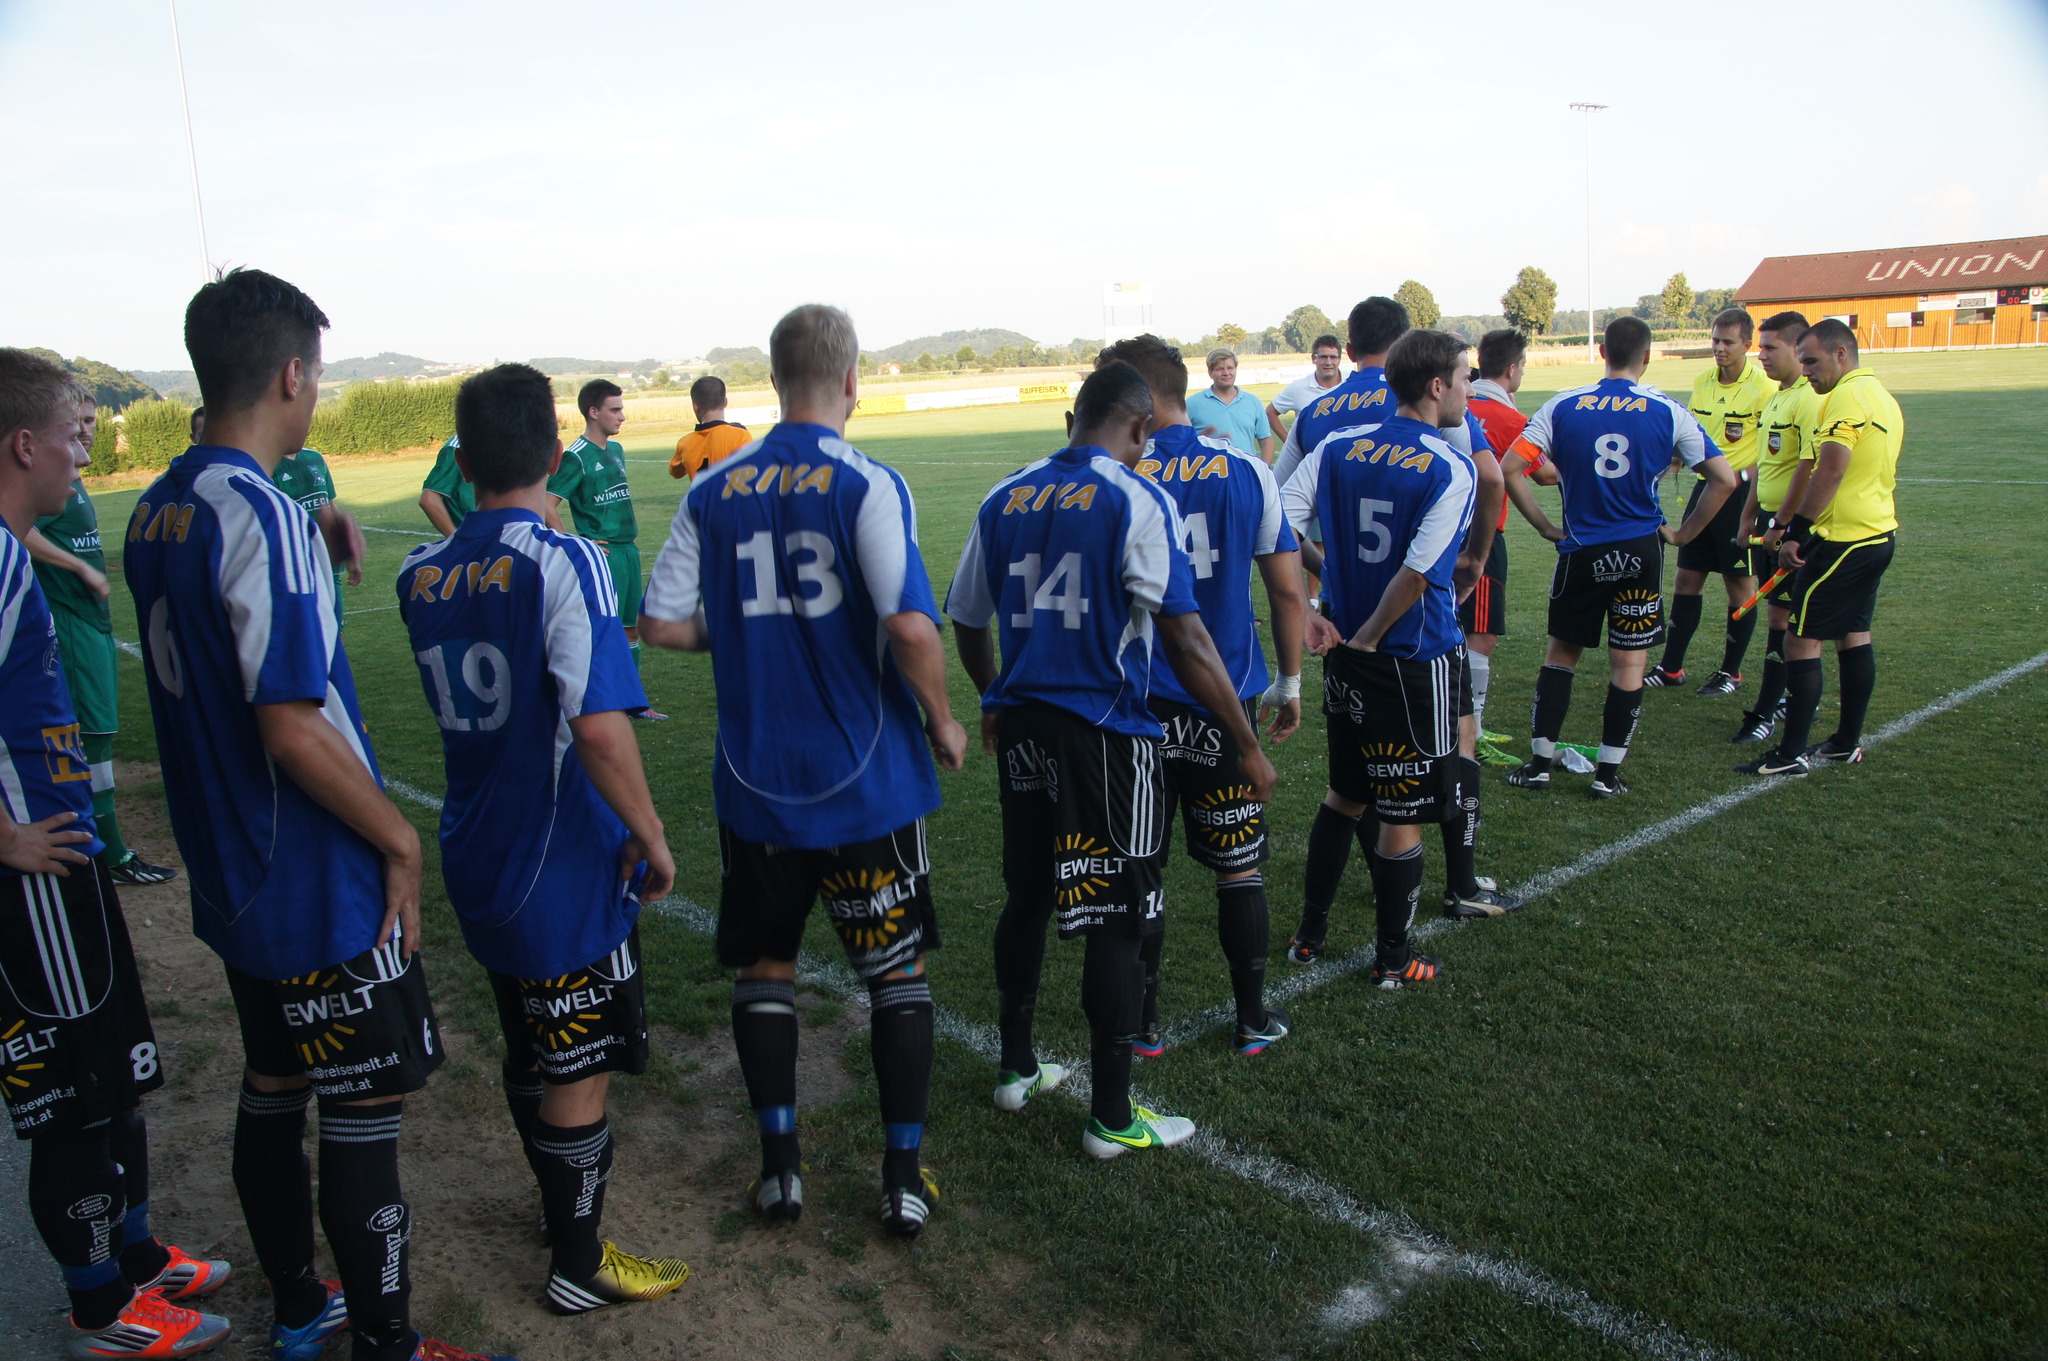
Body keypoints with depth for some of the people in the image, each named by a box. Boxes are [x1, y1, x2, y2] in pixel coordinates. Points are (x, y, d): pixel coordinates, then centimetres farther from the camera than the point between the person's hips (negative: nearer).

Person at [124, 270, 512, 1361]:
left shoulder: (153, 514, 6)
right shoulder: (264, 516, -22)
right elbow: (292, 727, -24)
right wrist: (399, 839, -15)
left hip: (231, 880, 9)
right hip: (324, 891, -9)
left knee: (272, 1093, 21)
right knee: (363, 1115, 4)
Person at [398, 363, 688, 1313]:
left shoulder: (421, 576, 2)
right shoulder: (564, 564, -21)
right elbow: (599, 730, -28)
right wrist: (650, 837, -16)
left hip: (477, 867, 7)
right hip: (565, 873, -7)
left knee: (528, 1055, 24)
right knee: (579, 1076, 9)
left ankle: (564, 1206, 45)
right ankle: (578, 1267, 24)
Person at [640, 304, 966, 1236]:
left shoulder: (713, 492, 0)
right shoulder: (867, 487, -12)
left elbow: (663, 622, 0)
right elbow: (911, 627, -22)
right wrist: (942, 721, -5)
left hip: (754, 782, 3)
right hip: (868, 782, -3)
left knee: (763, 966, 19)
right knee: (898, 970, 12)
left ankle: (779, 1167, 26)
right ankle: (904, 1178, 19)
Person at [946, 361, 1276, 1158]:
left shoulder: (1004, 502, 7)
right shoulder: (1136, 502, -10)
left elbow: (967, 622, 15)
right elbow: (1185, 641, -14)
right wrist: (1248, 746, -7)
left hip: (1023, 729, 6)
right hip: (1106, 737, -6)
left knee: (1026, 900, 20)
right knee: (1116, 924, 4)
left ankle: (1017, 1069, 36)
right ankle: (1112, 1117, 15)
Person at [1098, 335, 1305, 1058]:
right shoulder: (1246, 471, -2)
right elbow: (1289, 592, 2)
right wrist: (1289, 685, 14)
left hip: (1136, 706, -1)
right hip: (1226, 706, 2)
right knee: (1239, 868, 14)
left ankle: (1142, 1025, 21)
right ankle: (1253, 1019, 26)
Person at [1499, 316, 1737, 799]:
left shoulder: (1562, 406, -3)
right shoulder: (1669, 413, -3)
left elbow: (1507, 468, -10)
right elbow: (1724, 479, -3)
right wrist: (1685, 533, 7)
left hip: (1581, 551, 1)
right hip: (1640, 550, -1)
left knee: (1562, 652, 15)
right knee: (1628, 661, 7)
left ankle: (1539, 763, 15)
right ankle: (1607, 773, 11)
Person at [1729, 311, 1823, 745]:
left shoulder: (1809, 399, -17)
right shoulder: (1776, 397, 14)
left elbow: (1809, 467, -22)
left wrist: (1781, 524, -20)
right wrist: (1749, 515, 22)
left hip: (1792, 525, -9)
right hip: (1768, 519, 9)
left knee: (1782, 616, -4)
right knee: (1780, 611, 15)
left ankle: (1766, 713, 1)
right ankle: (1791, 697, 26)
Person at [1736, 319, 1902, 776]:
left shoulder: (1846, 398, -16)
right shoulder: (1882, 396, 16)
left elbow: (1830, 471, -25)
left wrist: (1796, 531, -23)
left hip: (1842, 541, -10)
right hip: (1879, 534, 10)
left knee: (1801, 640, -6)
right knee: (1854, 636, 15)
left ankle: (1791, 754, -4)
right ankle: (1847, 743, 23)